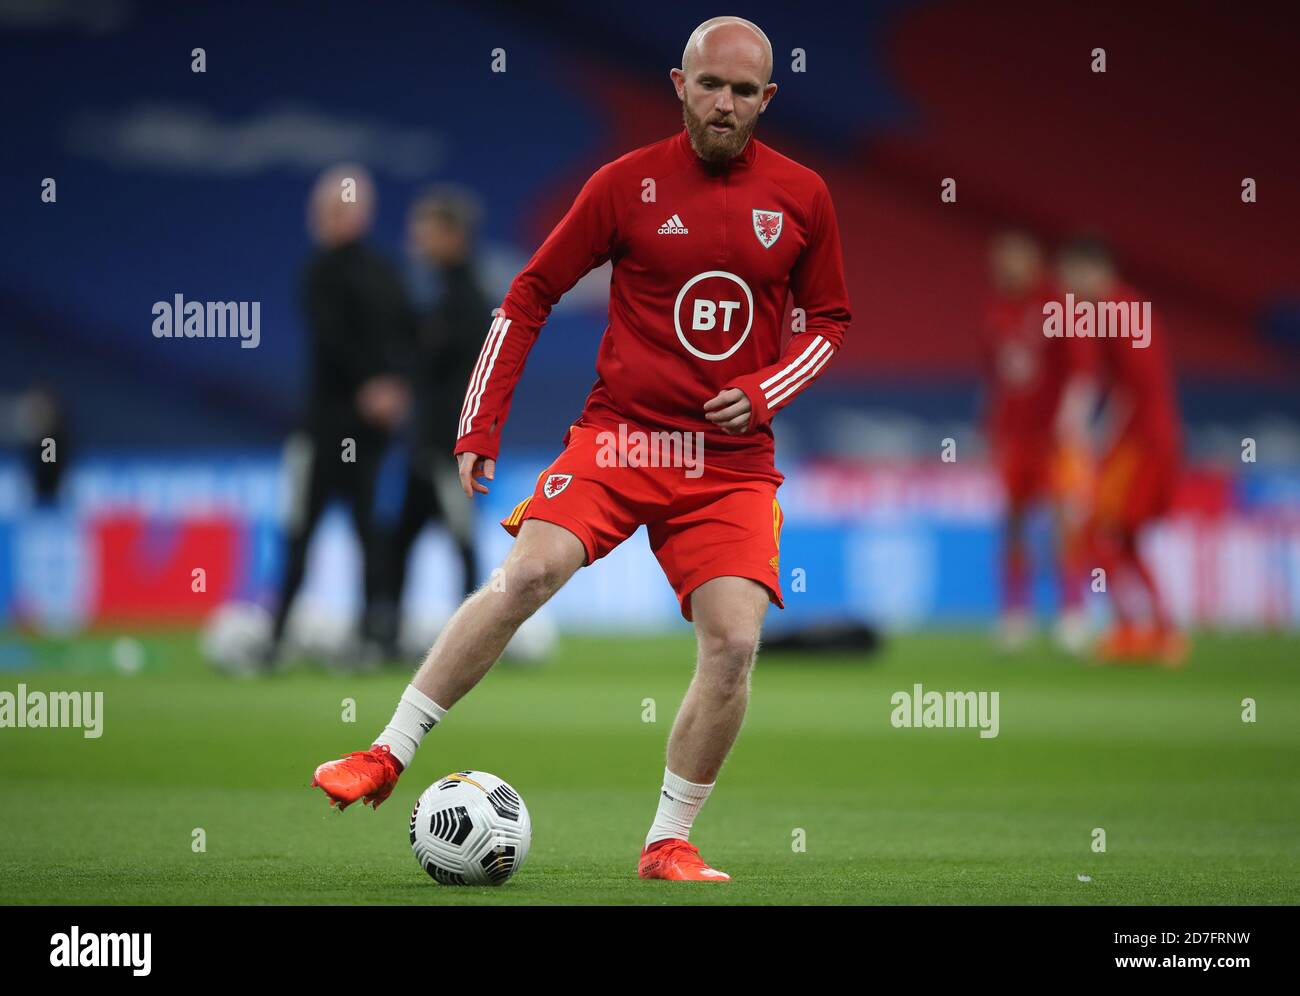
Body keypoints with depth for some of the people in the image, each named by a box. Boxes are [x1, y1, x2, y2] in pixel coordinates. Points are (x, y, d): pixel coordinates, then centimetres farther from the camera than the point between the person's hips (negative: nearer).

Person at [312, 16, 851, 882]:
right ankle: (389, 755, -11)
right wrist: (480, 426, 0)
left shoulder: (802, 197, 3)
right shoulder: (628, 184, -2)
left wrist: (763, 391, -4)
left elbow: (828, 321, 15)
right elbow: (529, 296, 5)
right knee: (526, 577, -22)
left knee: (735, 643, -13)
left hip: (733, 461, 2)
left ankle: (669, 843, 3)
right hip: (620, 435, -1)